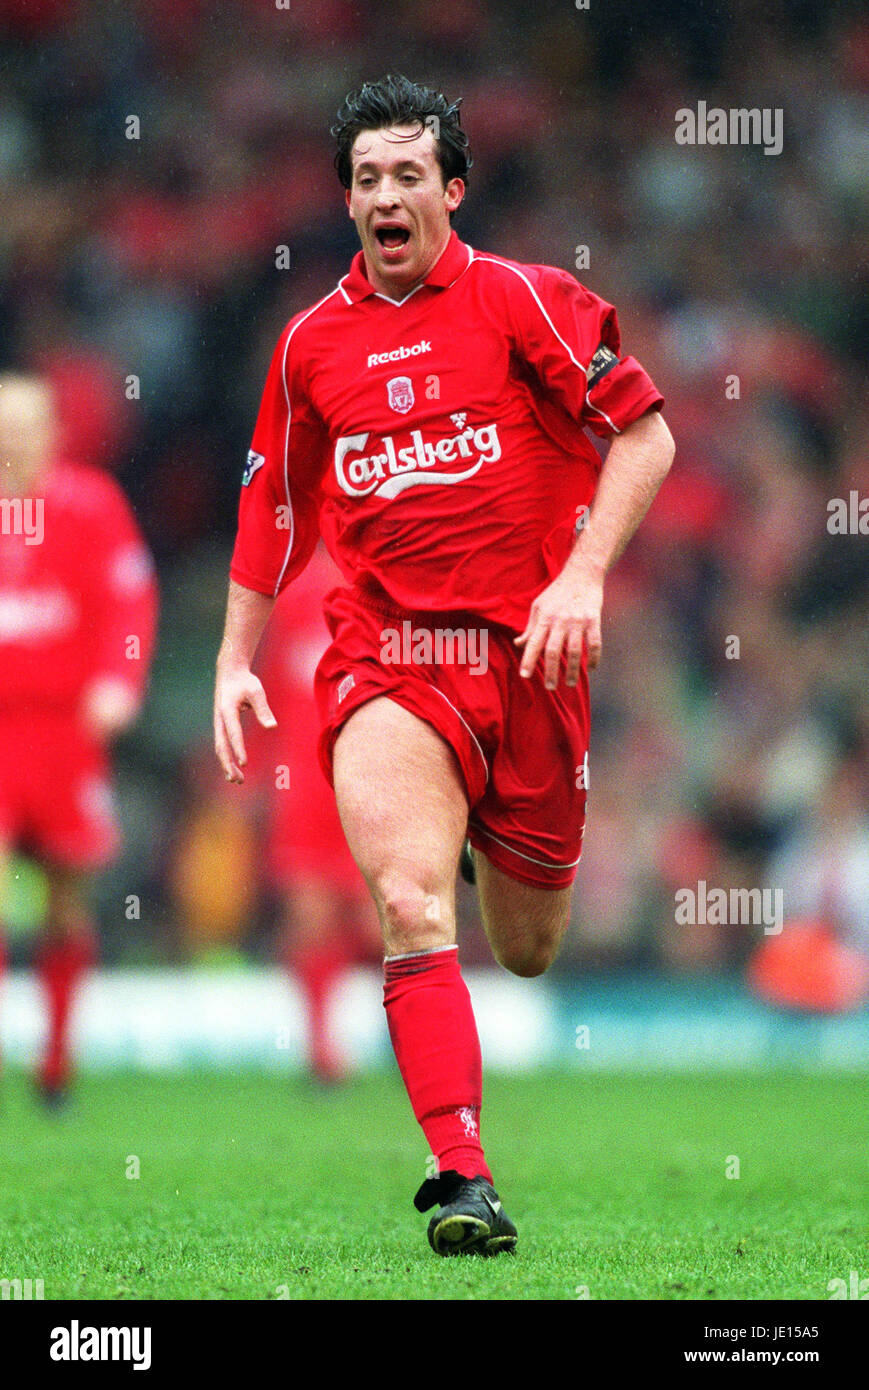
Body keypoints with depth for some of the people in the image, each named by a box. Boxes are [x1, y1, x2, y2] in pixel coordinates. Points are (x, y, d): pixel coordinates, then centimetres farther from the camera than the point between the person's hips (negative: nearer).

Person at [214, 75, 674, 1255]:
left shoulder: (518, 300, -2)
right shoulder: (312, 343, 9)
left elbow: (646, 435, -4)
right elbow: (275, 507, 21)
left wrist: (583, 577, -15)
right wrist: (235, 660, 18)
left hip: (525, 656, -1)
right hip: (384, 659, 1)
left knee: (528, 954, 11)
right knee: (412, 907, -23)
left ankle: (491, 844, 49)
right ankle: (463, 1178, -26)